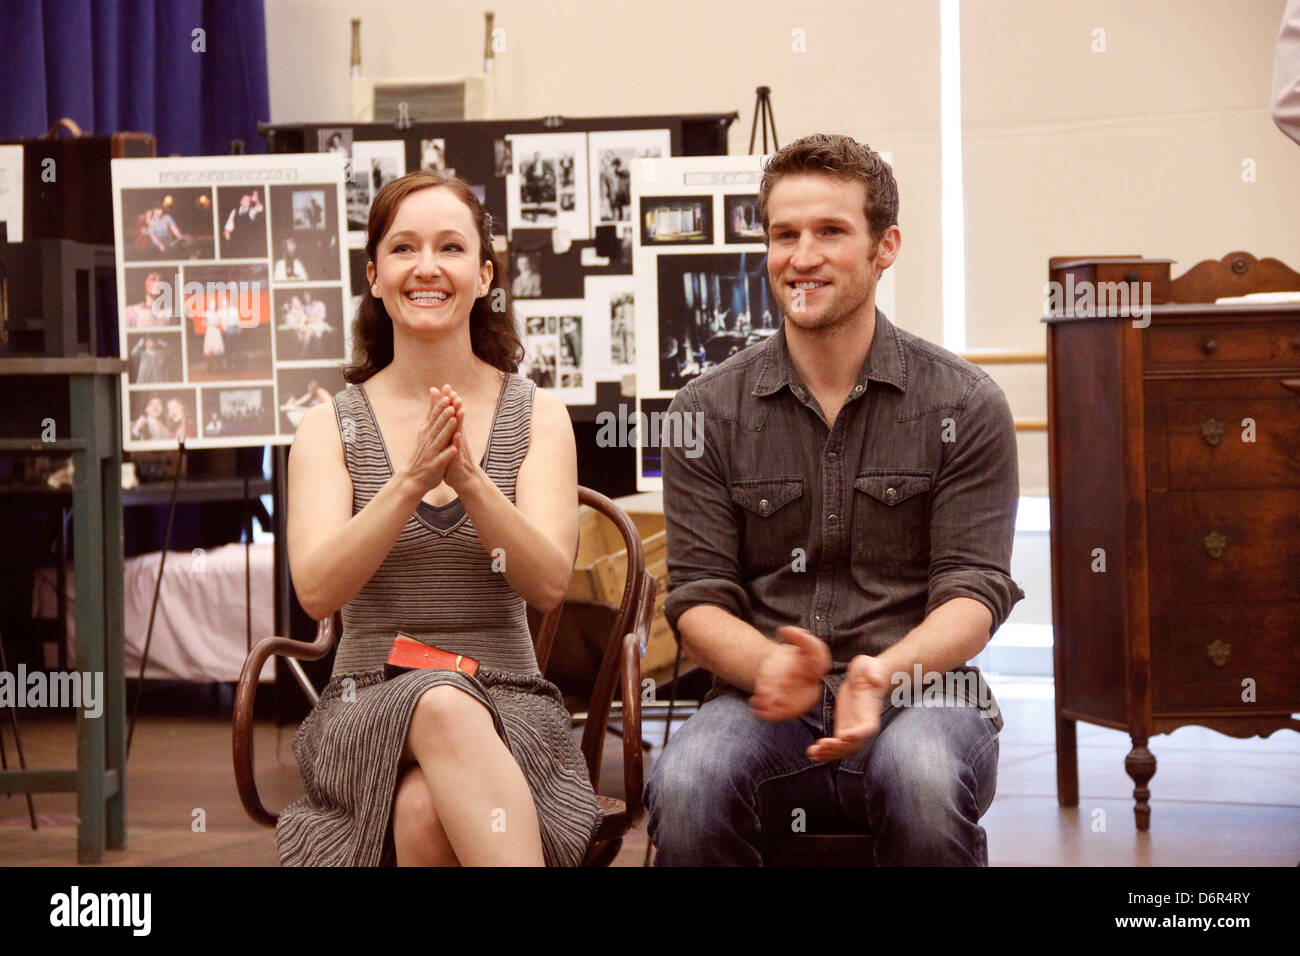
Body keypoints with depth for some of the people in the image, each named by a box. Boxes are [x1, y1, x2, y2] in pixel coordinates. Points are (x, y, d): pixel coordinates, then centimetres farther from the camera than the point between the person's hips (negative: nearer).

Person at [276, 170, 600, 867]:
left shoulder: (539, 418, 8)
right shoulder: (329, 428, 8)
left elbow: (548, 585, -7)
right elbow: (317, 592, -8)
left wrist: (469, 480, -24)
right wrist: (410, 482, -22)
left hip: (510, 712, 0)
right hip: (365, 711, 1)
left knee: (427, 809, -37)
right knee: (442, 704, -37)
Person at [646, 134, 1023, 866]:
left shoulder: (966, 406, 5)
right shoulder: (708, 413, 10)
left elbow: (974, 591, 0)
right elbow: (698, 596, 5)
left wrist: (888, 671, -22)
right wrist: (768, 664, -19)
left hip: (919, 692, -1)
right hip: (768, 704, 1)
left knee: (924, 778, -37)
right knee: (686, 786, -33)